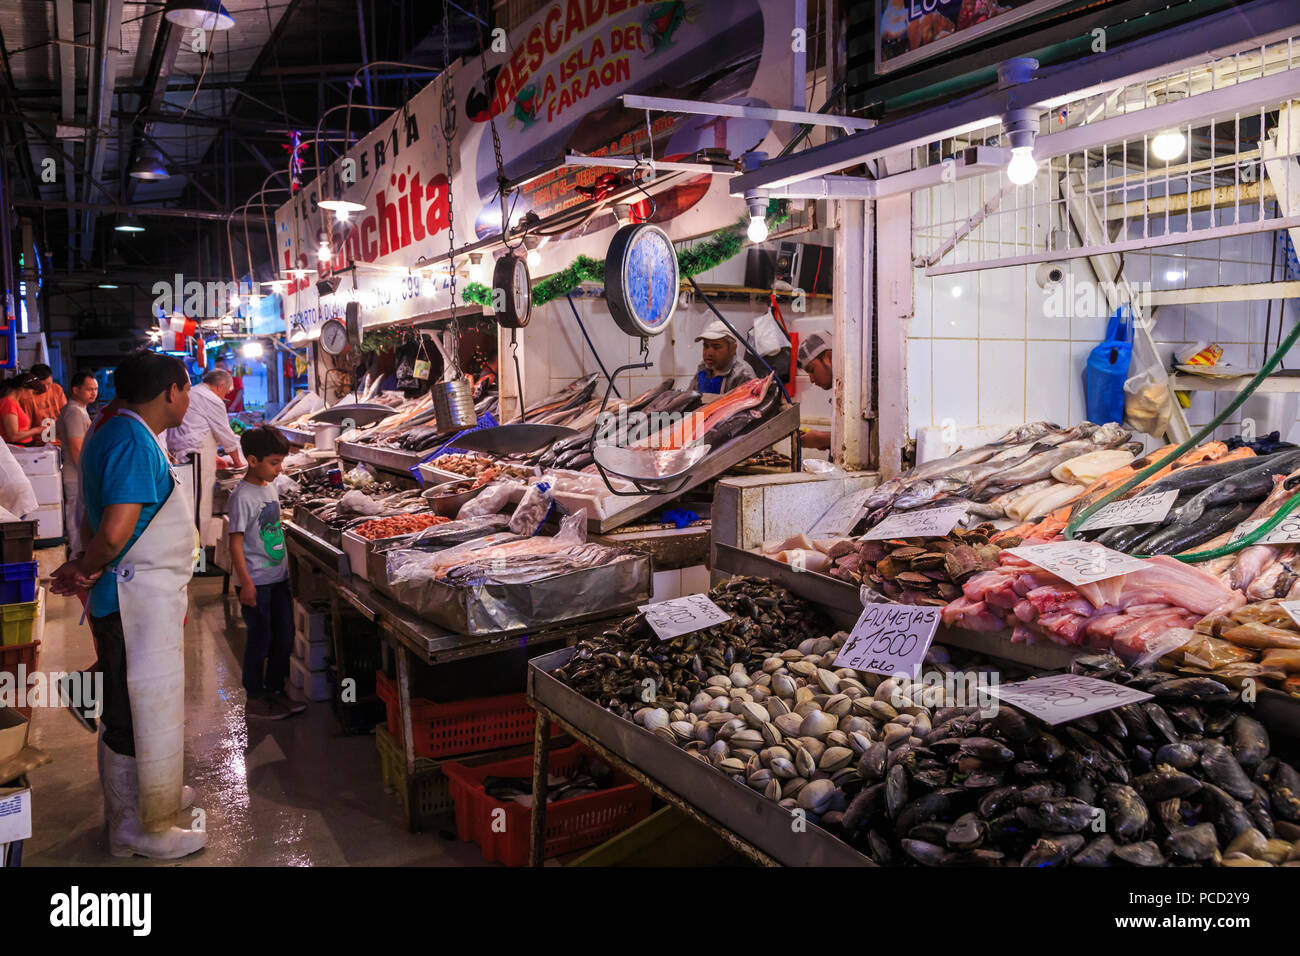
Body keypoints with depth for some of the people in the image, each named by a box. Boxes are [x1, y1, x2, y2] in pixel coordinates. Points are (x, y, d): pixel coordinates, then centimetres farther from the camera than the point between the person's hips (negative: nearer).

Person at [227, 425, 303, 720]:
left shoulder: (271, 487, 9)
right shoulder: (243, 496, -15)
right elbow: (236, 543, -16)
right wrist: (246, 583, -18)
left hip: (278, 577, 8)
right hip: (255, 581, -8)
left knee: (285, 636, 12)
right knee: (260, 638, 1)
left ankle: (274, 691, 26)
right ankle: (254, 699, 15)